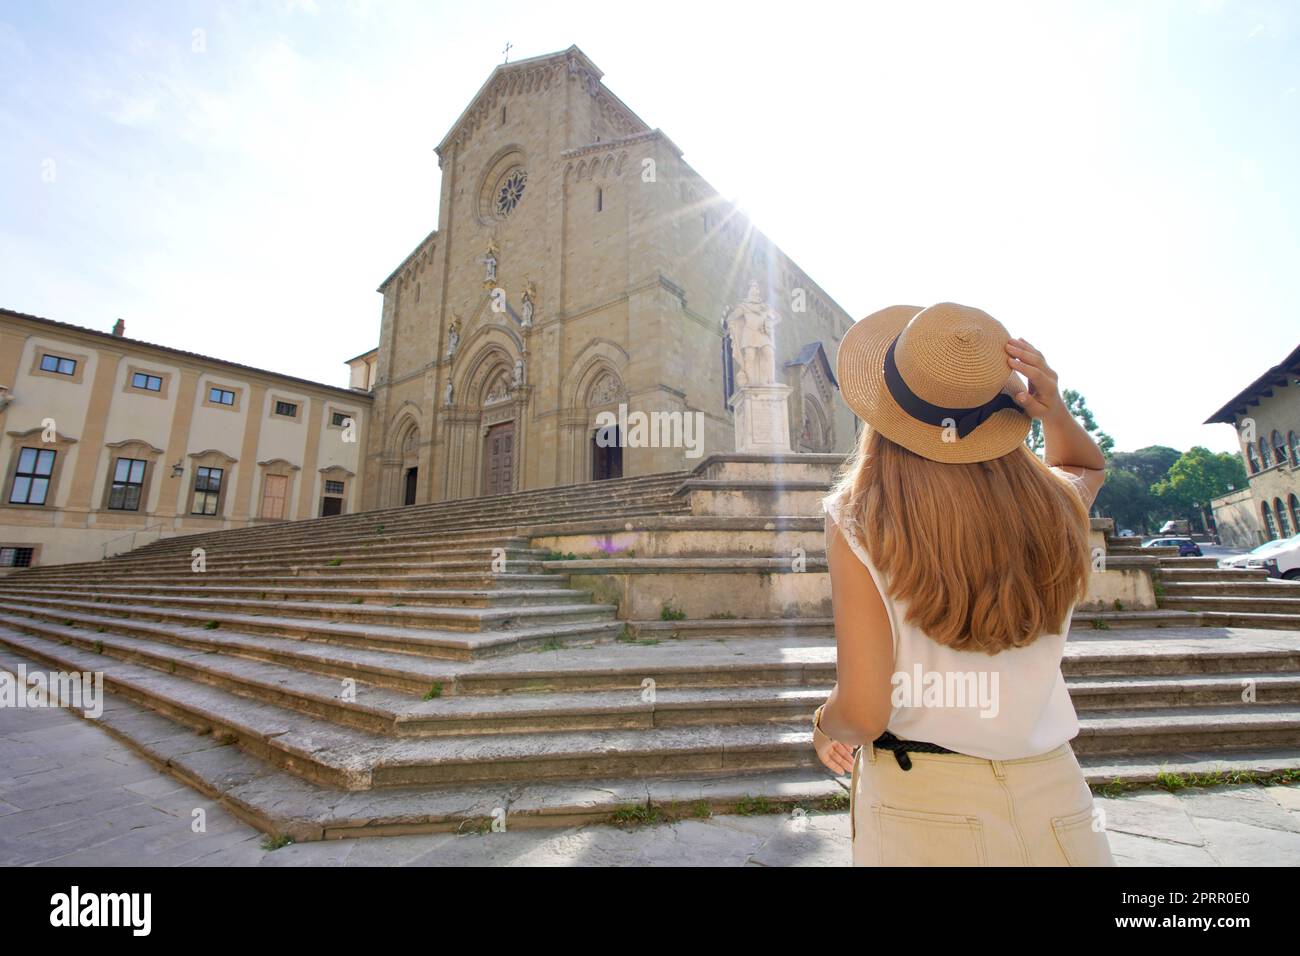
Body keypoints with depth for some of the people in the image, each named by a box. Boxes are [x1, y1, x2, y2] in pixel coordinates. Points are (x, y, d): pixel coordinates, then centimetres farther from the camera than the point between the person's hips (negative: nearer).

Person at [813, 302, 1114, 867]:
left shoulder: (859, 525, -20)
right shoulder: (1053, 508, -6)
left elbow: (863, 712, -20)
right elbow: (1090, 465, 21)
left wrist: (824, 725, 4)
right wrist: (1054, 411, 0)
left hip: (920, 804, -4)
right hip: (1051, 795, 5)